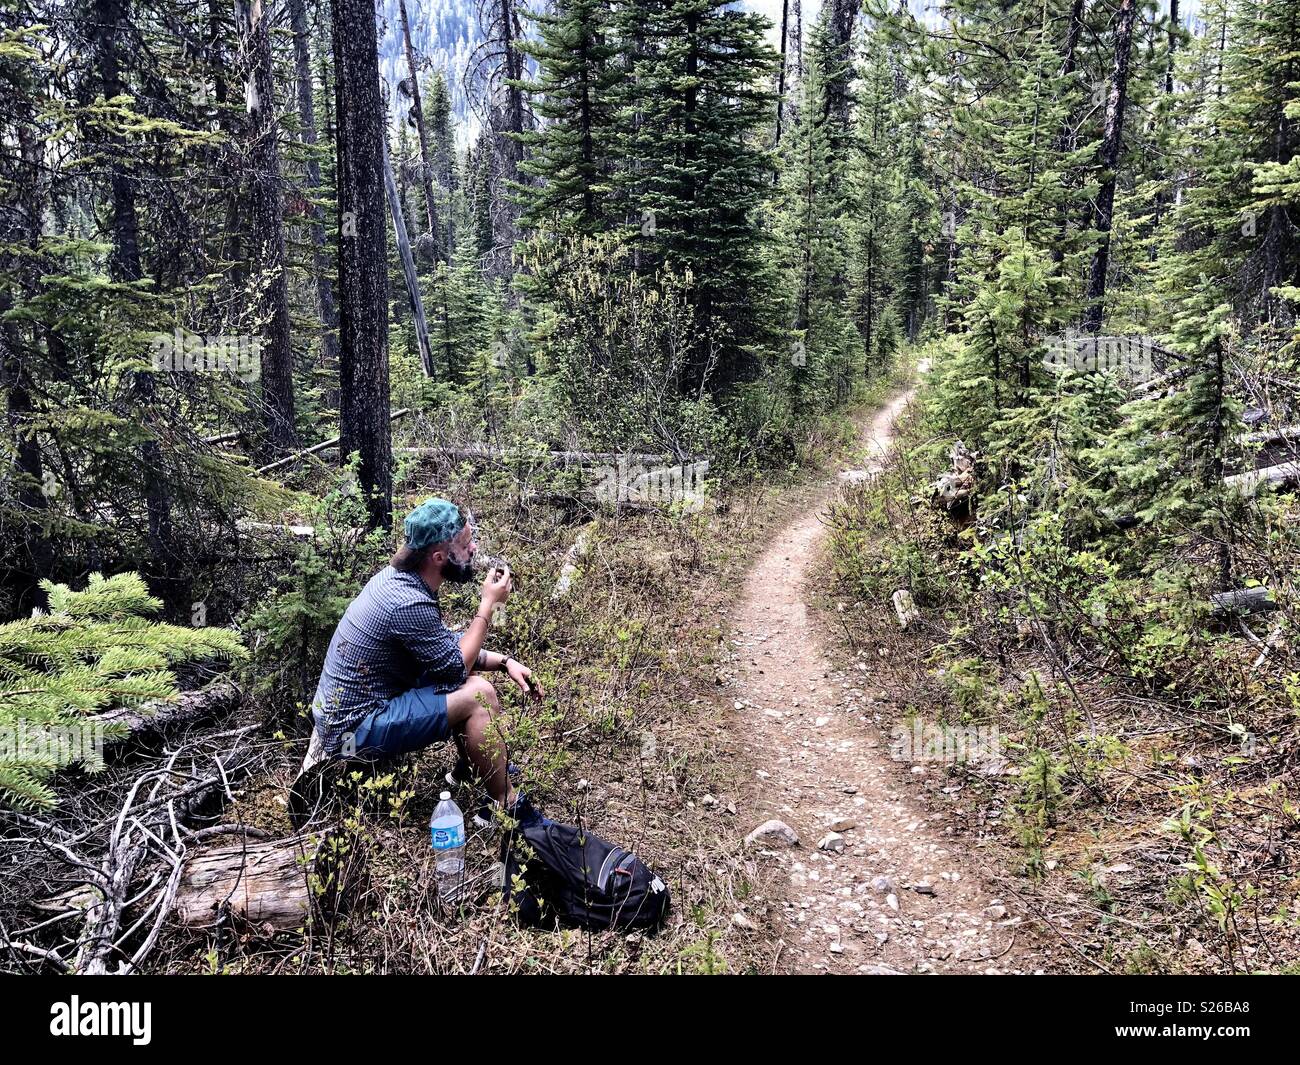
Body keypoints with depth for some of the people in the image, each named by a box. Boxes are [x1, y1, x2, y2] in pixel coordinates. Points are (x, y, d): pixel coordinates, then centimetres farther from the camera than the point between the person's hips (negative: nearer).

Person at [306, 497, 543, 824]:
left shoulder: (398, 576, 1)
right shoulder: (410, 604, -28)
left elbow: (449, 647, 12)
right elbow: (458, 668, -15)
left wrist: (504, 661, 1)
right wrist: (489, 604, -11)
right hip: (355, 729, -10)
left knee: (475, 677, 11)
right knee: (477, 694, -19)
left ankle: (468, 771, 24)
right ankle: (504, 805, -5)